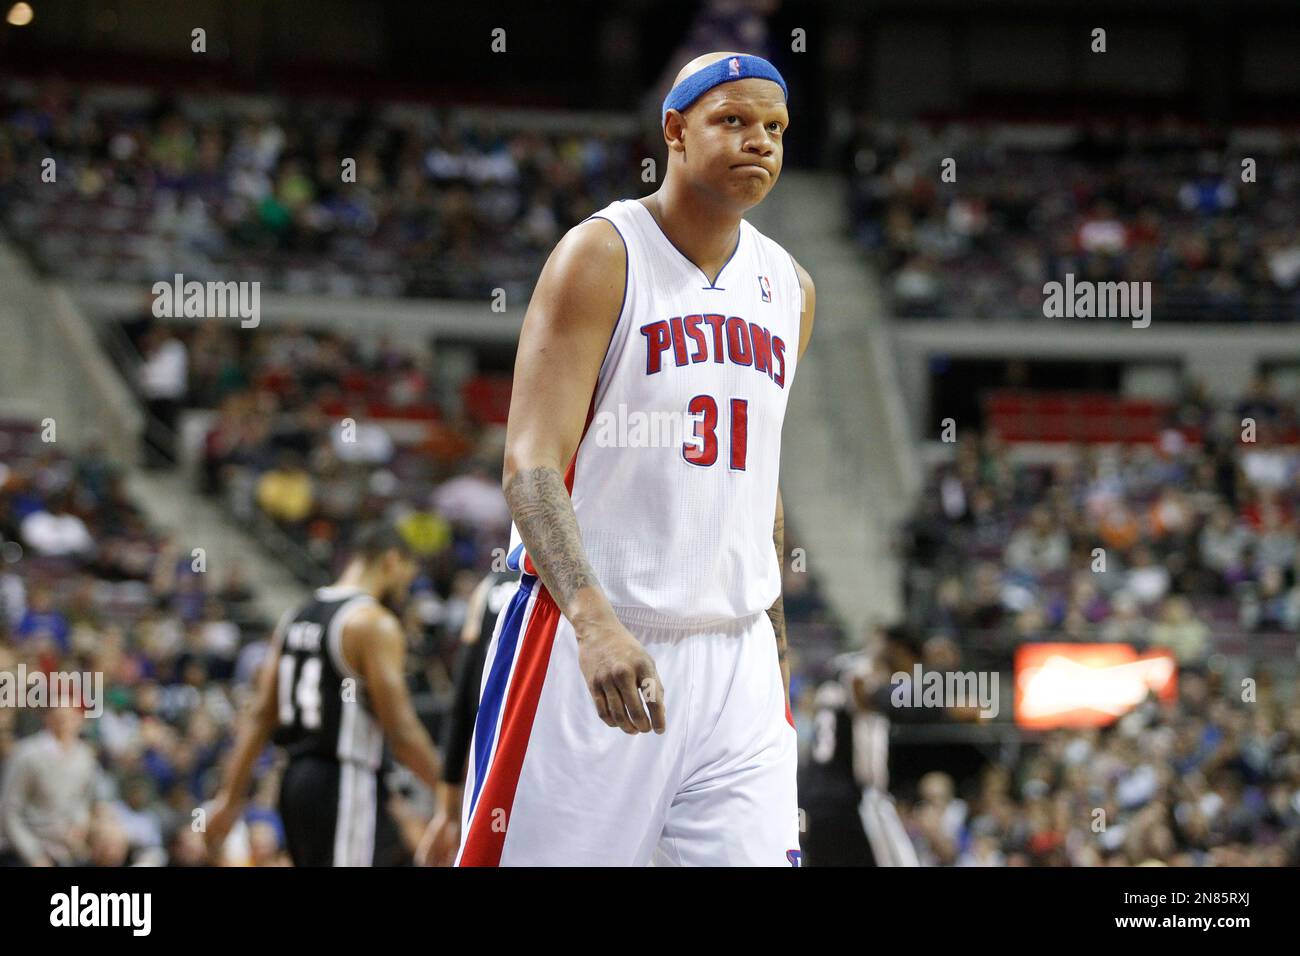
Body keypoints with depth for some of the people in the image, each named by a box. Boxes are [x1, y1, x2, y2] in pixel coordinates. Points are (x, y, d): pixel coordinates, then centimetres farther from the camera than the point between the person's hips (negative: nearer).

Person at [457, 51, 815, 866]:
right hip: (592, 645, -5)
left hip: (737, 663, 5)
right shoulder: (602, 257, -7)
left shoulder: (789, 289, 12)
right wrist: (595, 623, -31)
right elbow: (531, 465, -16)